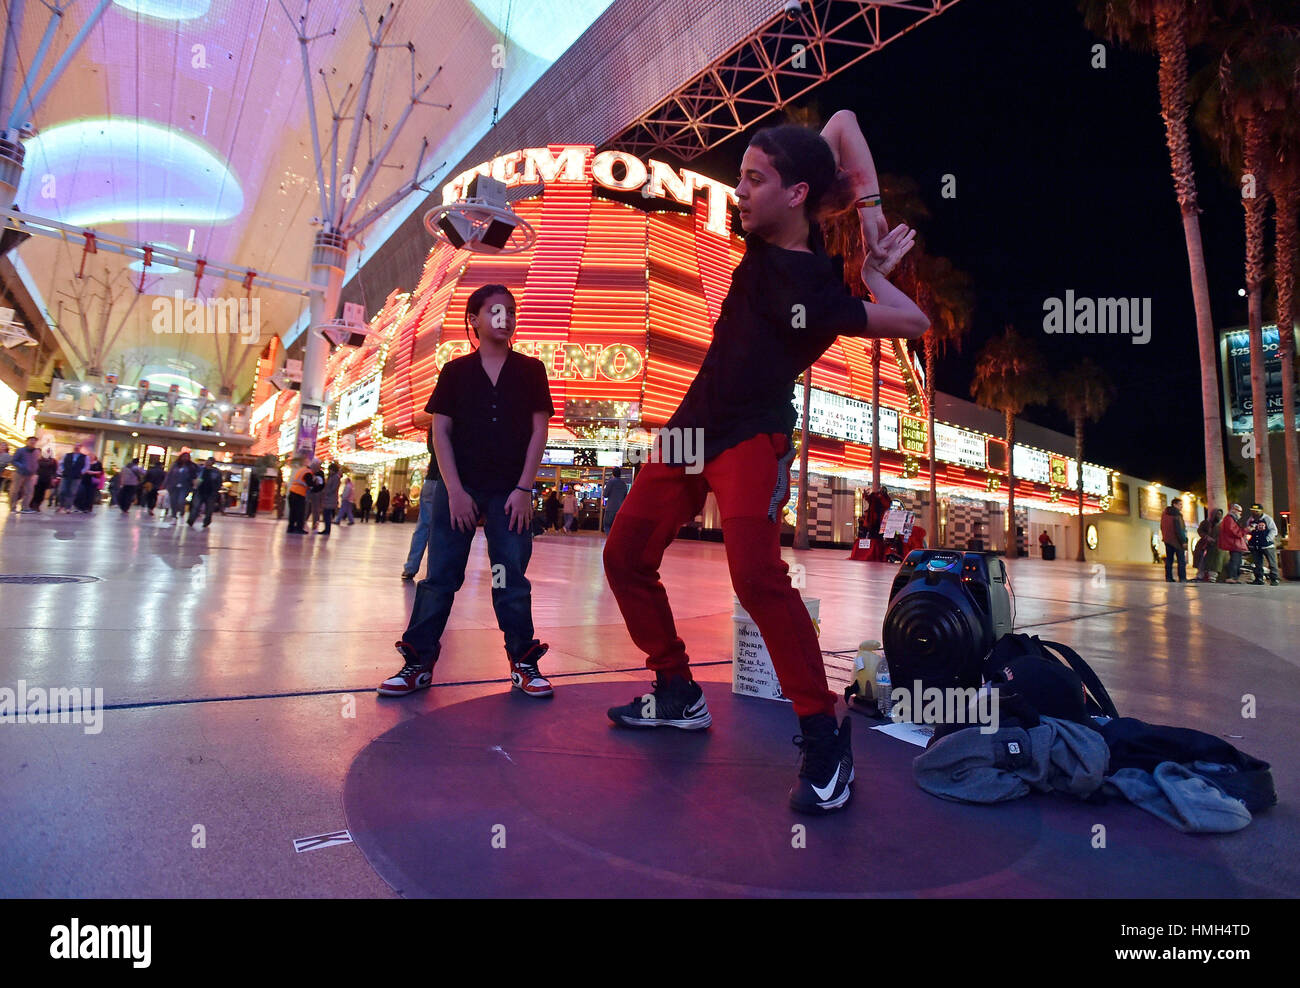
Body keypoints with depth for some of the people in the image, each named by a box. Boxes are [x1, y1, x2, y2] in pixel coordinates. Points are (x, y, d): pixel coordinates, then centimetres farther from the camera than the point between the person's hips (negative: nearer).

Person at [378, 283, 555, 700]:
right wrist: (454, 489, -8)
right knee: (440, 576, 1)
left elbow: (538, 430, 2)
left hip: (511, 492, 0)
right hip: (458, 487, 1)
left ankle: (523, 663, 12)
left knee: (512, 580, 2)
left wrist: (523, 488, -7)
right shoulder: (455, 371, 8)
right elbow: (440, 431, 3)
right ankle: (419, 662, 10)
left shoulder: (530, 370, 7)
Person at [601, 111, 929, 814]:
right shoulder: (771, 232, 3)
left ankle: (824, 736, -12)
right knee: (626, 556, 10)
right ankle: (678, 695, 22)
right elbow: (842, 122, 9)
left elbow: (915, 323, -15)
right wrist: (871, 211, 0)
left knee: (756, 576, -30)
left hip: (751, 438, -9)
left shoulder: (807, 290, -20)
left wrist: (873, 274, 1)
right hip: (692, 428, 9)